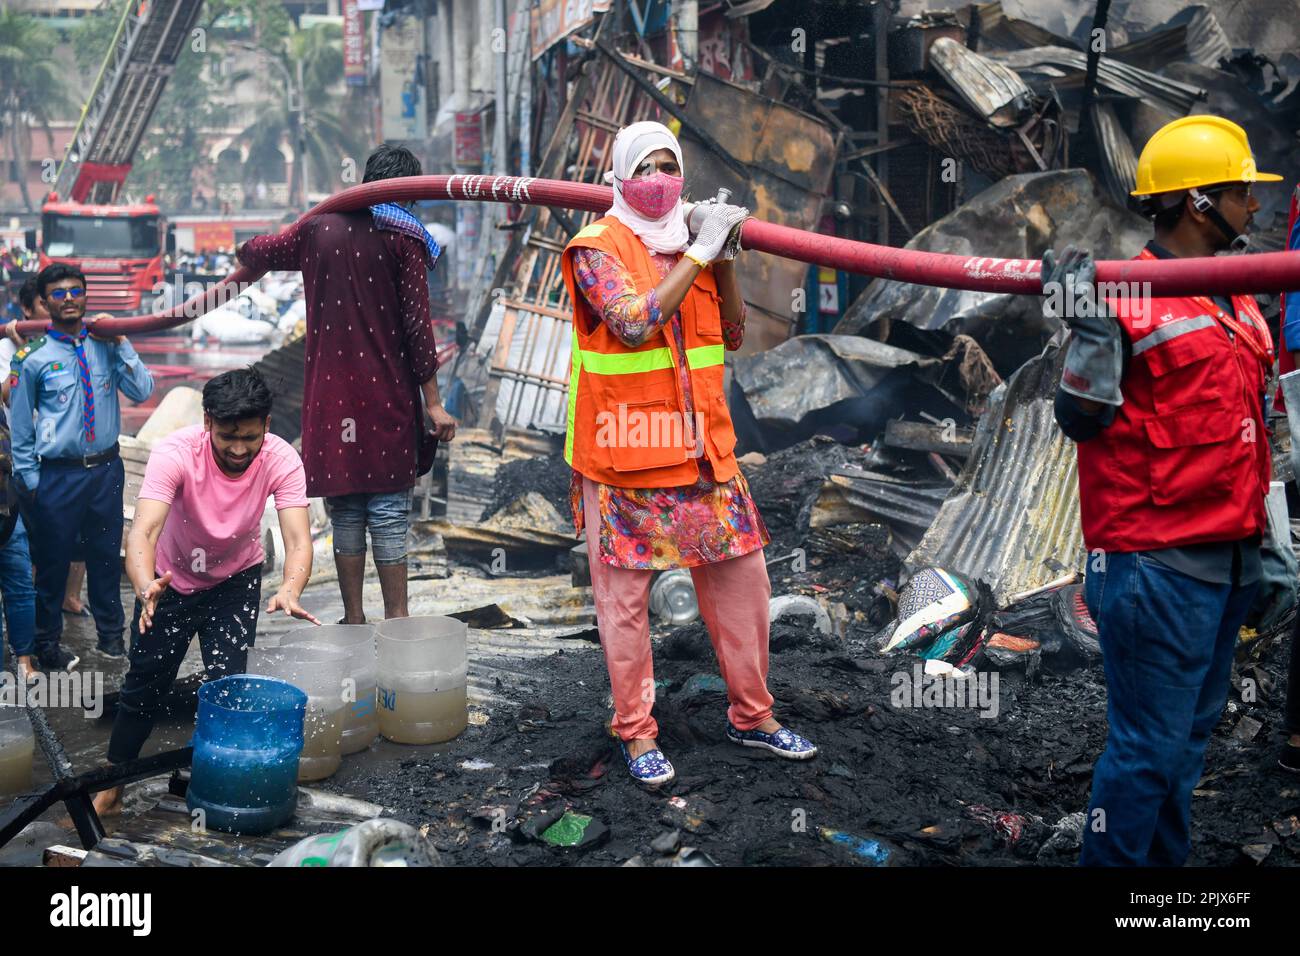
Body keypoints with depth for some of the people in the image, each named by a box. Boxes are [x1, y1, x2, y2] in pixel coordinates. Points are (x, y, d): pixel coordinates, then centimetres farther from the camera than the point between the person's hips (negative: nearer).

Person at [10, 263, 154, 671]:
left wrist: (121, 343, -12)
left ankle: (110, 633, 34)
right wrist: (29, 483, -2)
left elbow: (142, 392, -6)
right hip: (58, 474, -3)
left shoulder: (106, 346, 1)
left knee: (106, 554, 16)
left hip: (106, 468, 3)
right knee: (53, 561, 7)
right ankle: (47, 644, 25)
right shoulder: (35, 359, -7)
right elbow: (21, 427, -1)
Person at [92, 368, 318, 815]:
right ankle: (111, 786, 25)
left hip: (237, 577, 1)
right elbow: (143, 531, -44)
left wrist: (289, 591, -59)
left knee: (228, 679, -10)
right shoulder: (175, 453, -34)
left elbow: (298, 541, -38)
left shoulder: (281, 460, -29)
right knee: (146, 680, 6)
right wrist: (146, 589, -64)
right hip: (171, 576, 0)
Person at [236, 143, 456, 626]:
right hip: (388, 394, -3)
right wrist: (433, 403, -4)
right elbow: (416, 324, -6)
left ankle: (354, 619, 14)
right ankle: (396, 621, 3)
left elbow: (251, 253, 21)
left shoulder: (319, 229, 8)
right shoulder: (403, 238, -3)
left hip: (331, 393, 3)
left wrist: (248, 254, 46)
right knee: (389, 510, 1)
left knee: (345, 512, 9)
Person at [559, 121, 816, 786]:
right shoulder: (597, 248, -7)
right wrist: (699, 254, -19)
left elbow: (731, 334, 12)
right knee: (624, 595, 2)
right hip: (622, 457, -5)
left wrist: (725, 259, -1)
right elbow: (635, 324, -23)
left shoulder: (693, 241, 11)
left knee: (741, 578, 9)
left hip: (702, 449, 6)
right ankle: (636, 731, 17)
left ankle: (751, 714, 26)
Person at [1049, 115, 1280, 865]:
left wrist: (1263, 532, 18)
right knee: (1149, 746, -4)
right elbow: (1082, 420, -14)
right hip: (1158, 564, -8)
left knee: (1191, 733, 16)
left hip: (1230, 557, 9)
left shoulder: (1240, 298, 14)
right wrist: (1091, 326, -26)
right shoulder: (1128, 294, -12)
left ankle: (1168, 859, 28)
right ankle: (1115, 859, 10)